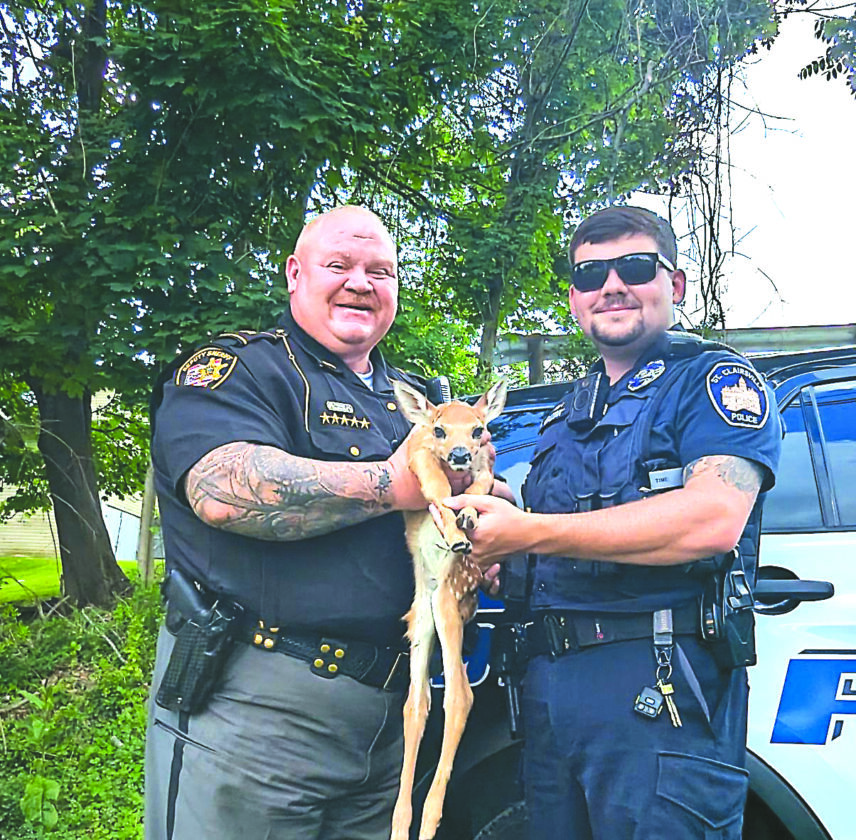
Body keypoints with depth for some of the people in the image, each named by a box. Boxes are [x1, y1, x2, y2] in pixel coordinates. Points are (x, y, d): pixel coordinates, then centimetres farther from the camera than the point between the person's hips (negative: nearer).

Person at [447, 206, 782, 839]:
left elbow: (713, 519, -20)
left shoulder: (715, 379, -2)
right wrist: (489, 508, 3)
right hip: (548, 682, 7)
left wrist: (528, 533, -17)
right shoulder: (569, 413, 21)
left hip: (661, 690, -7)